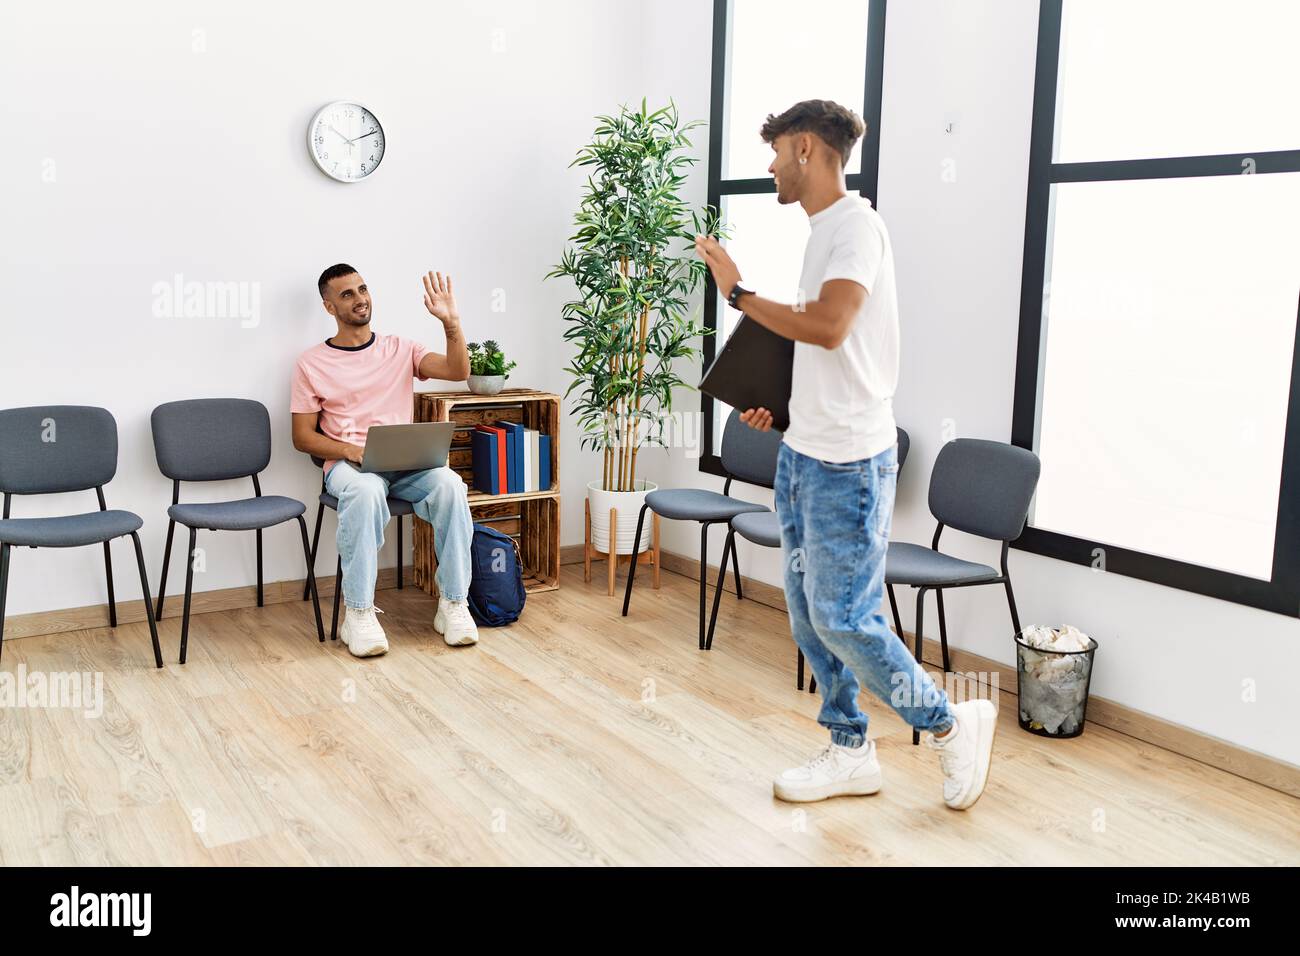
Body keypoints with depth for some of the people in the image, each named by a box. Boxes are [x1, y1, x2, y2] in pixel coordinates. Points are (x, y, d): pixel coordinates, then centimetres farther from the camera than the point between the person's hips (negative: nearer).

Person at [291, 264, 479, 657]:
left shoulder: (399, 349, 13)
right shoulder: (312, 363, 7)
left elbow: (458, 371, -2)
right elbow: (303, 437, 4)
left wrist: (451, 323, -17)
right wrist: (351, 450, -13)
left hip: (406, 463, 2)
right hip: (347, 464, -2)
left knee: (449, 484, -31)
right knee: (367, 492, -39)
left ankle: (453, 603, -22)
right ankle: (358, 613, -30)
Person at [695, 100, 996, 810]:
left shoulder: (856, 225, -14)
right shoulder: (823, 231, 16)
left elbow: (828, 328, -28)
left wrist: (738, 291, -18)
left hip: (846, 464, -10)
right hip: (803, 452, 10)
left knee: (843, 619, -5)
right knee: (809, 611, 13)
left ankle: (952, 726, 14)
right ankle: (850, 752, 25)